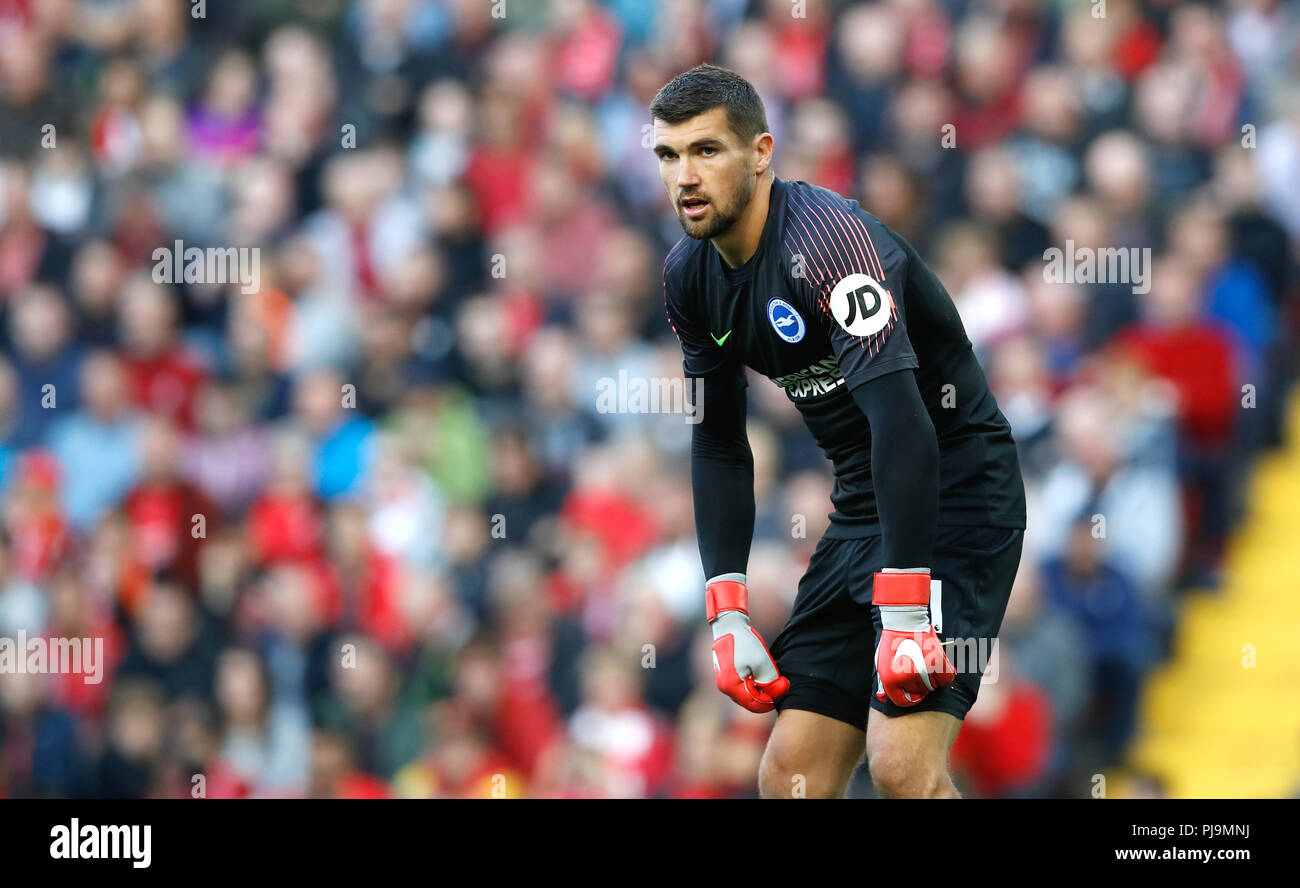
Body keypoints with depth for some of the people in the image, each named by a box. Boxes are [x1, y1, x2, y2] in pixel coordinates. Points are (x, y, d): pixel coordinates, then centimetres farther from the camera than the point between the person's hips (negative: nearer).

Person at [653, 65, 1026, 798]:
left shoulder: (826, 236, -23)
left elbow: (900, 417, -32)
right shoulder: (691, 276, 3)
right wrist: (727, 611, 3)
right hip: (862, 509, 8)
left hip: (958, 496, -8)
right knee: (789, 780, 2)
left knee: (904, 765, -23)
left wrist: (905, 611, -35)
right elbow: (719, 442, 13)